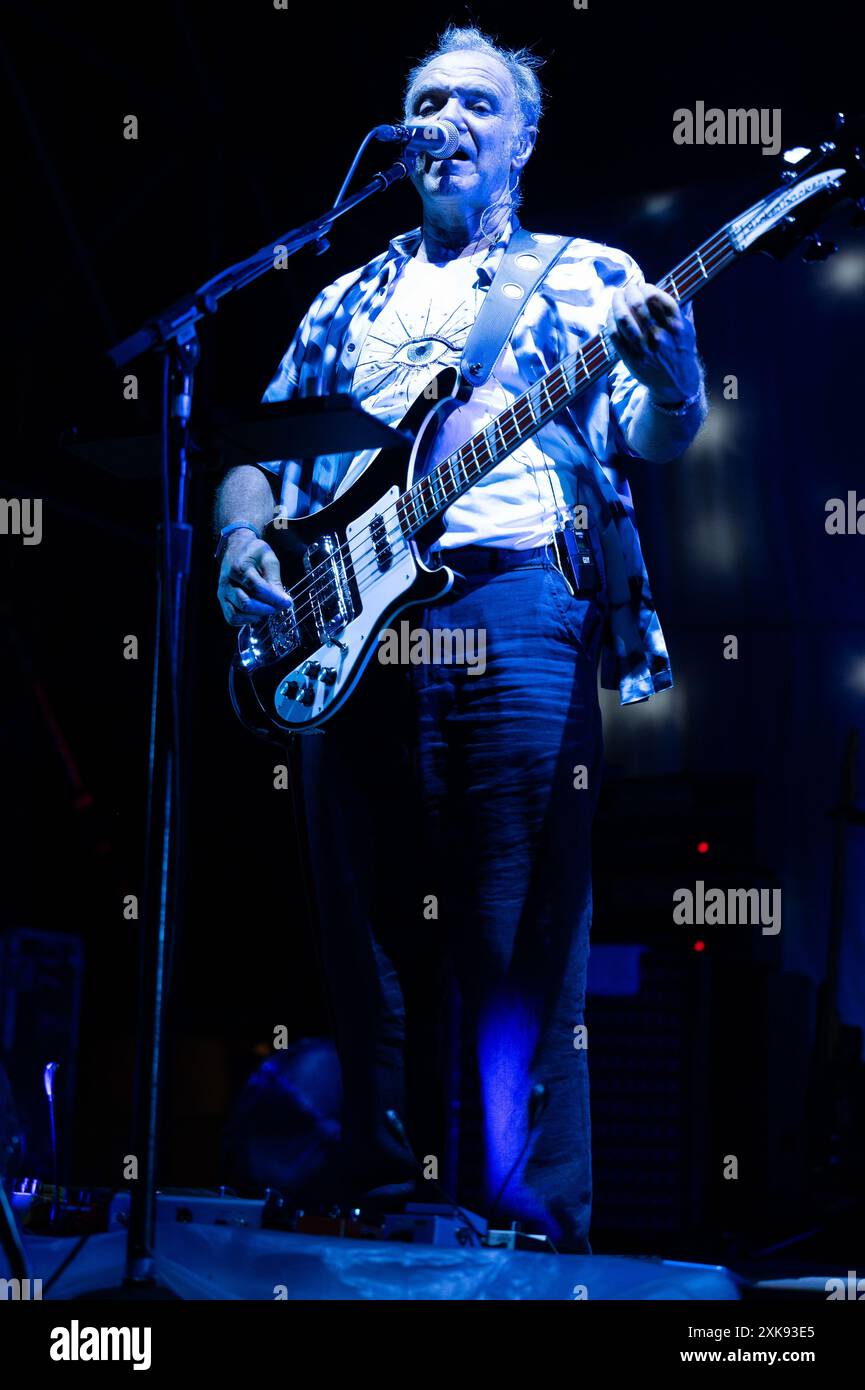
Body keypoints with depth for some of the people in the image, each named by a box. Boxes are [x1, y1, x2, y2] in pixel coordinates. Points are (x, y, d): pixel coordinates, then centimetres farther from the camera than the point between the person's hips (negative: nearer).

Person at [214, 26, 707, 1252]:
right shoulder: (347, 302, 25)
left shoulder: (585, 276, 14)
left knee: (517, 952, -7)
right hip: (341, 624, 4)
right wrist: (241, 535, 2)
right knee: (373, 951, 6)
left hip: (515, 612, -4)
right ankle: (387, 1217, 15)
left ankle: (531, 1230, -1)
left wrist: (673, 389, -22)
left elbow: (645, 441, 2)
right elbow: (261, 447, 24)